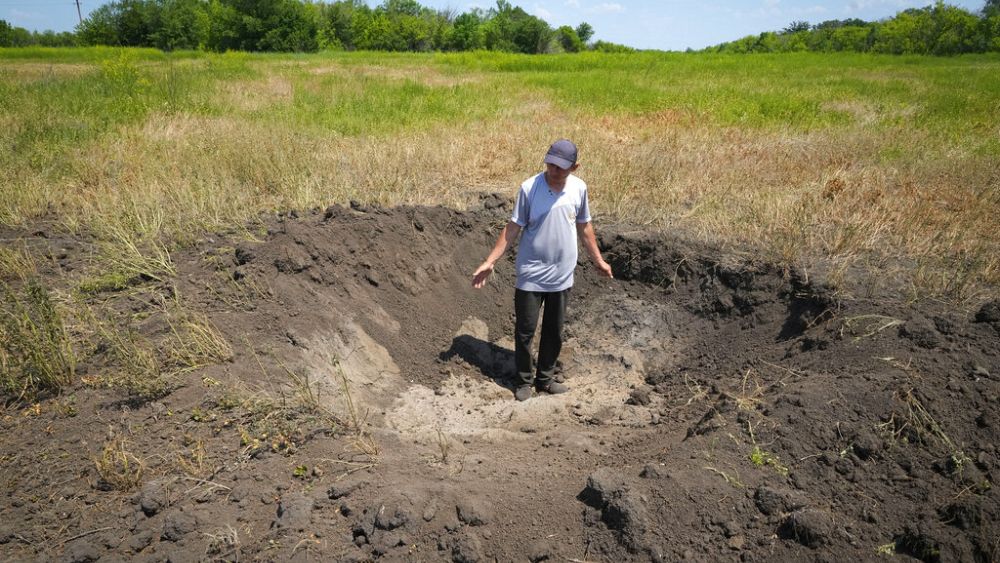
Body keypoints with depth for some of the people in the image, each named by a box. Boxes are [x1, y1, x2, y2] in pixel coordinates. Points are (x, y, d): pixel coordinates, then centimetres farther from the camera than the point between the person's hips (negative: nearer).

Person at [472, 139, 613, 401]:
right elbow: (513, 227, -9)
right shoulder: (529, 187, -14)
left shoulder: (579, 188, -4)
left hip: (562, 276, 3)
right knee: (524, 331, 6)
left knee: (554, 332, 15)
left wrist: (598, 260, 18)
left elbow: (584, 227, 10)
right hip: (531, 276, -3)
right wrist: (490, 261, -12)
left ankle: (545, 379, 33)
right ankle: (524, 381, 26)